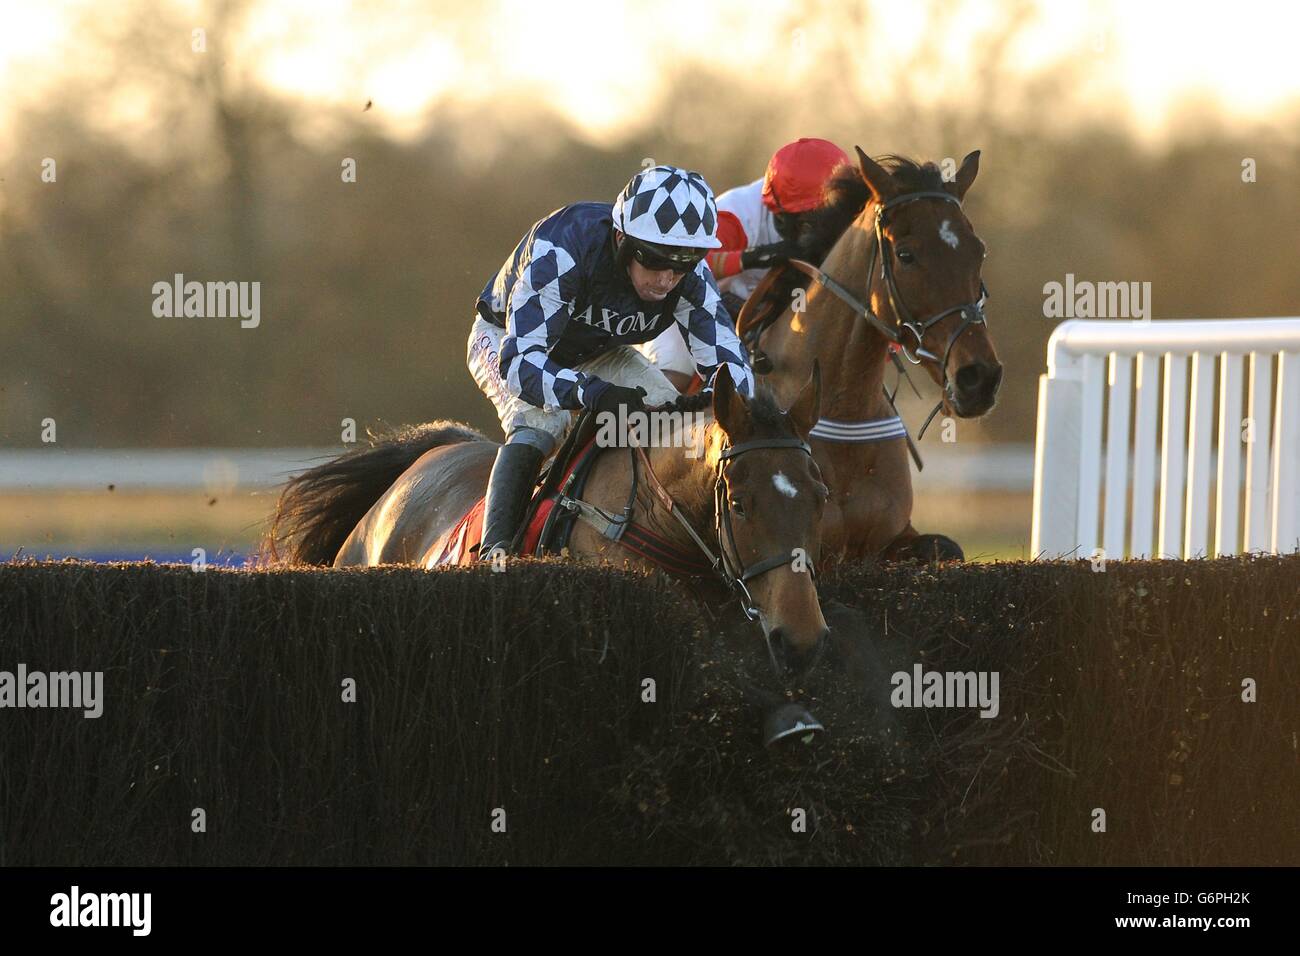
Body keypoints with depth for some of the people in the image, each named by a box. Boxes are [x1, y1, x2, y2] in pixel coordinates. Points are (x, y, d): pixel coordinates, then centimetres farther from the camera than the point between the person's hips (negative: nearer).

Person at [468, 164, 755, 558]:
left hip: (599, 352, 5)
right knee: (542, 423, -31)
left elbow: (727, 361, -24)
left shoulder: (690, 275, -27)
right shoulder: (561, 249, -43)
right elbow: (520, 360, -48)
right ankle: (494, 553, -33)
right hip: (506, 338, -5)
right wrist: (592, 393, -65)